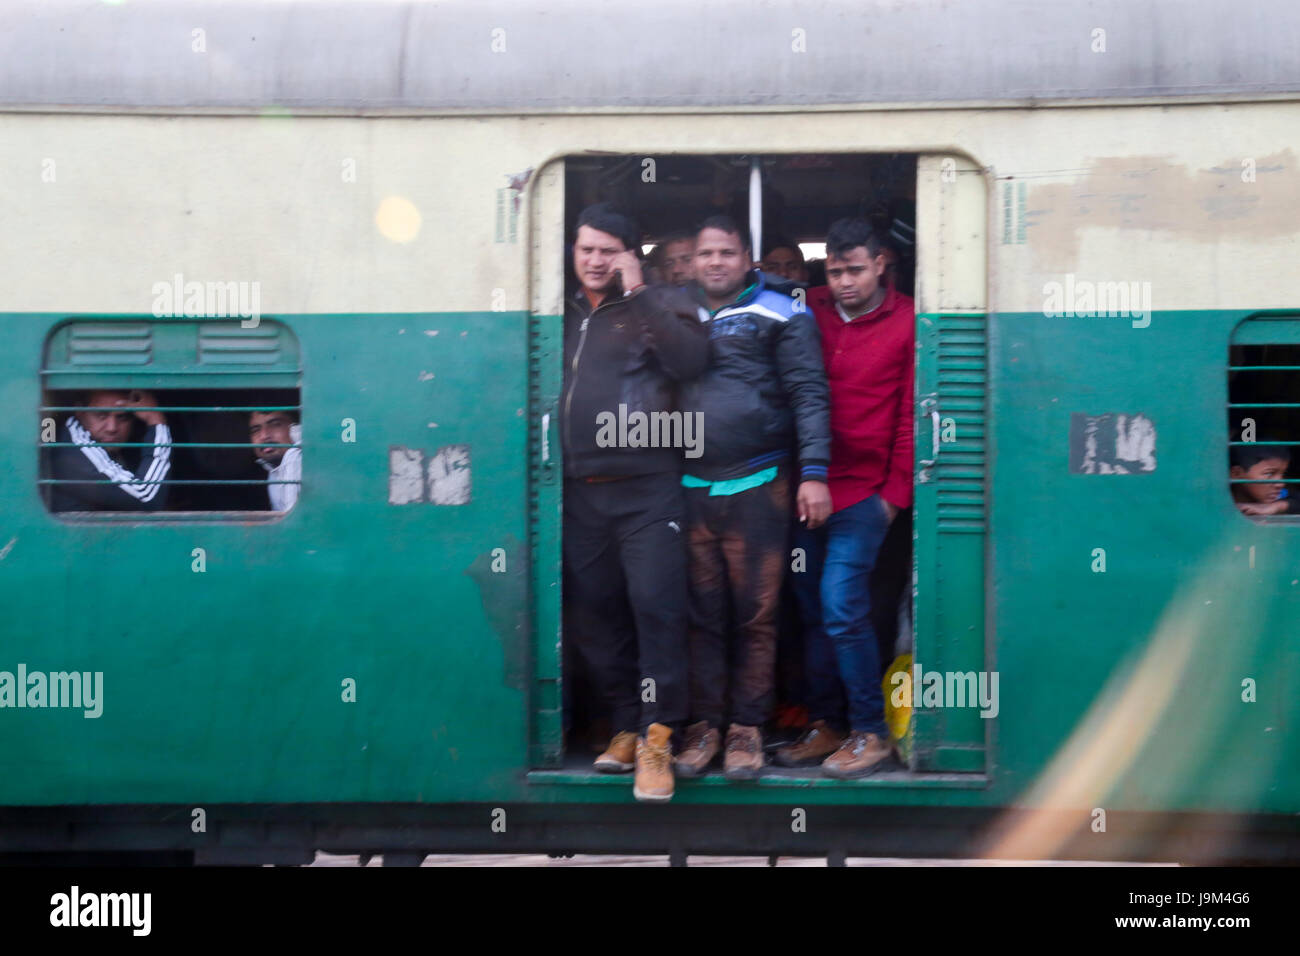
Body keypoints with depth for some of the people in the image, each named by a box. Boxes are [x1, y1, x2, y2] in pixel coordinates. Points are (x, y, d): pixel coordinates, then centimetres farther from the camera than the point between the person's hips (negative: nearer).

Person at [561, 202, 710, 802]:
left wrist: (637, 292, -15)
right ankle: (626, 724, 21)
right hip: (580, 490, 5)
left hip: (646, 488, -5)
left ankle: (656, 738, -7)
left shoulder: (658, 305, 5)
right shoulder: (564, 313, 17)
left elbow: (691, 359, -14)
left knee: (656, 607, -11)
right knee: (594, 613, 8)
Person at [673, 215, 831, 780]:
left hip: (757, 488, -3)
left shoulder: (780, 316, 4)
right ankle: (703, 725, 14)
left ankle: (747, 727, 10)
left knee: (755, 614, 1)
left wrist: (814, 472, -10)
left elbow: (809, 394, -2)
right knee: (702, 613, 6)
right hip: (690, 489, 3)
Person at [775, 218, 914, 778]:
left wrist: (895, 494, -2)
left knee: (841, 609, -11)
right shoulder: (808, 311, 8)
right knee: (813, 611, 8)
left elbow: (913, 417, 0)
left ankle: (870, 732, 1)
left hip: (863, 490, -4)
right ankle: (826, 725, 19)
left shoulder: (907, 324, -1)